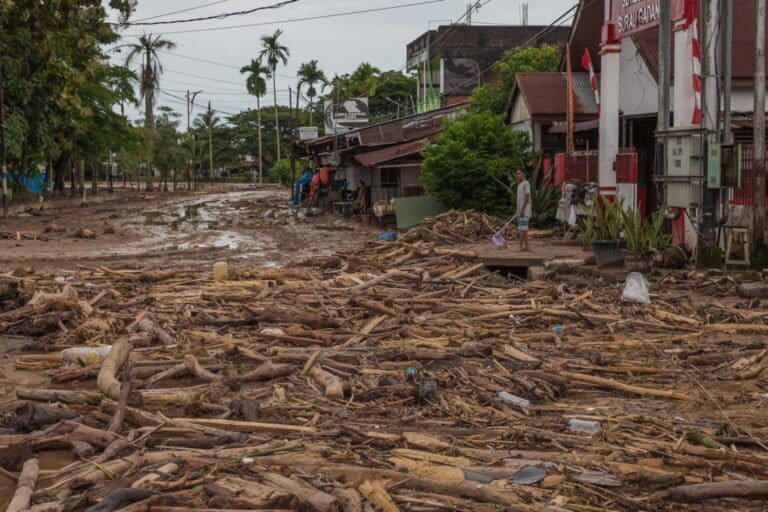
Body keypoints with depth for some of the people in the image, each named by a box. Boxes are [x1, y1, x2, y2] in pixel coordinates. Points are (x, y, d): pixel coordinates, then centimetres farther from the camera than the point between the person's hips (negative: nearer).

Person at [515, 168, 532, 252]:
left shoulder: (525, 183, -11)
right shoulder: (519, 184, 20)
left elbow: (527, 197, -17)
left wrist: (522, 210, -21)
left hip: (524, 211, -10)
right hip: (520, 211, 10)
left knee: (523, 228, -11)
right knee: (520, 229, 8)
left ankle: (525, 246, -10)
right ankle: (522, 246, 9)